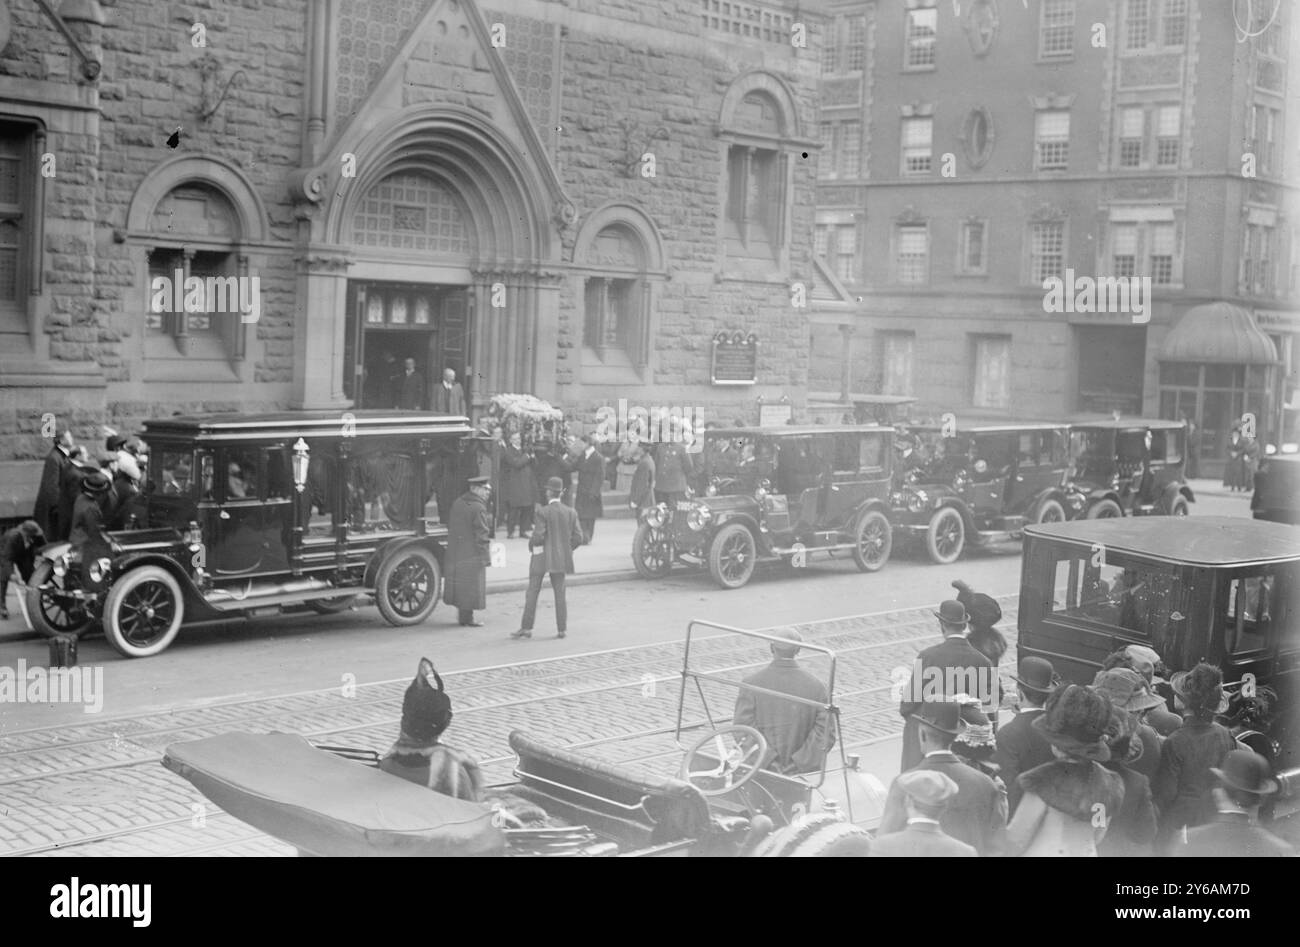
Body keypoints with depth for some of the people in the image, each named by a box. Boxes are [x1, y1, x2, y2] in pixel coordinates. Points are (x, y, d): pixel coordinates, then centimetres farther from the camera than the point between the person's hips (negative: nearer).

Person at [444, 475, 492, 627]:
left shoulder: (458, 503, 9)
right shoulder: (478, 508, -17)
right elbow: (481, 534, -17)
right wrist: (485, 556, -12)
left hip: (455, 551, 8)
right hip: (472, 554, -8)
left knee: (459, 583, 15)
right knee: (471, 585, 0)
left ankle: (462, 615, 23)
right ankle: (466, 619, 4)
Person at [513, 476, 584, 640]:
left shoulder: (542, 512, -13)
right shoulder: (571, 512, 1)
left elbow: (538, 537, -18)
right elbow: (579, 537, 0)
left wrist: (531, 545, 3)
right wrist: (566, 550, 13)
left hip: (542, 557, -4)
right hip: (561, 559, 4)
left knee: (532, 592, 3)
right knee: (560, 593, 9)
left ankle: (526, 628, 4)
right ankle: (562, 629, 7)